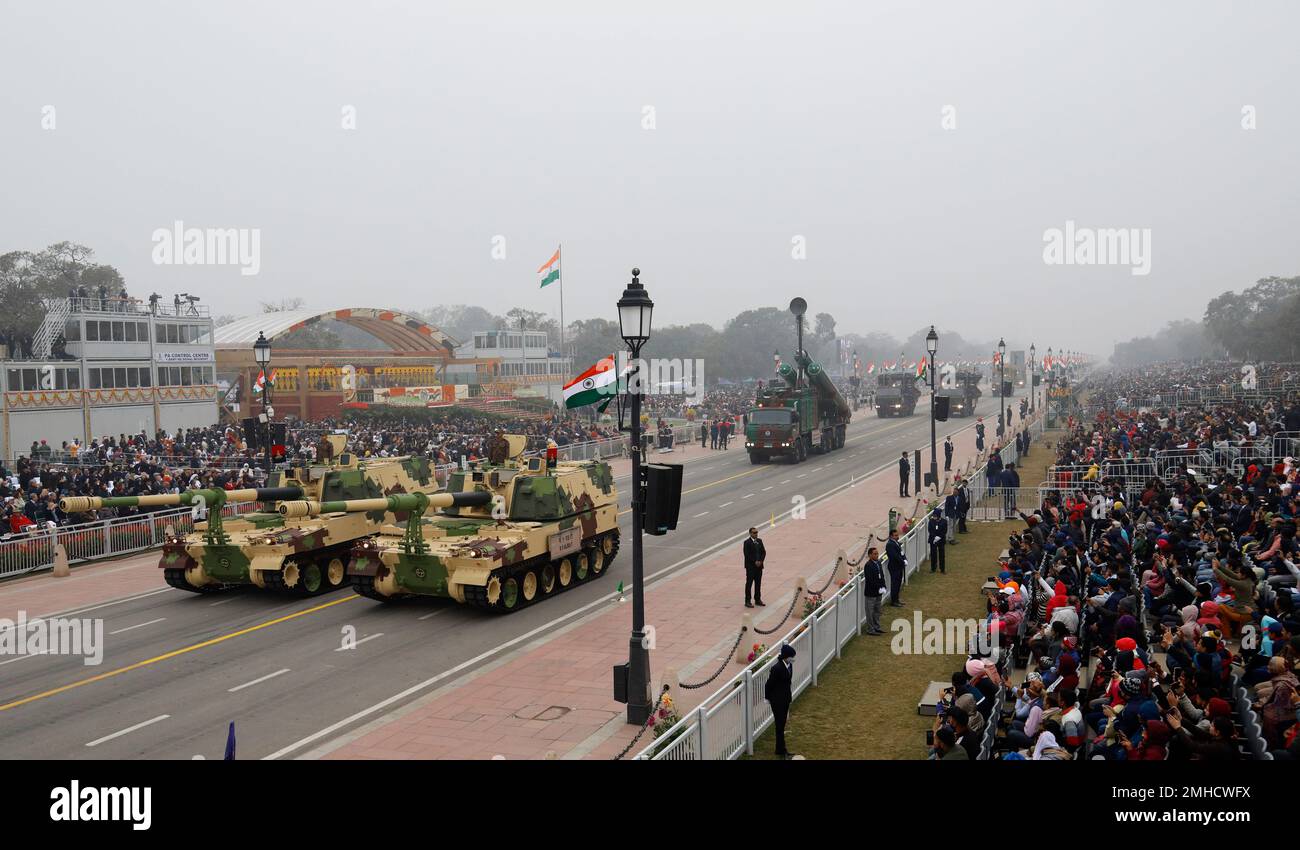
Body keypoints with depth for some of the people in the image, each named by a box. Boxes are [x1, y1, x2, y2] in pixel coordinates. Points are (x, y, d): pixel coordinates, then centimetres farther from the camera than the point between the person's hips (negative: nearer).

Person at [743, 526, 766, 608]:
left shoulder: (759, 541, 10)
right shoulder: (747, 542, -9)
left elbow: (764, 552, 7)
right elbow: (747, 554, -15)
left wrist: (760, 561, -8)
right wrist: (755, 562, -18)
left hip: (759, 565, 6)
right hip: (750, 566, -6)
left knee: (758, 583, 11)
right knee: (749, 584, -1)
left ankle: (758, 600, 21)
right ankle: (747, 601, 2)